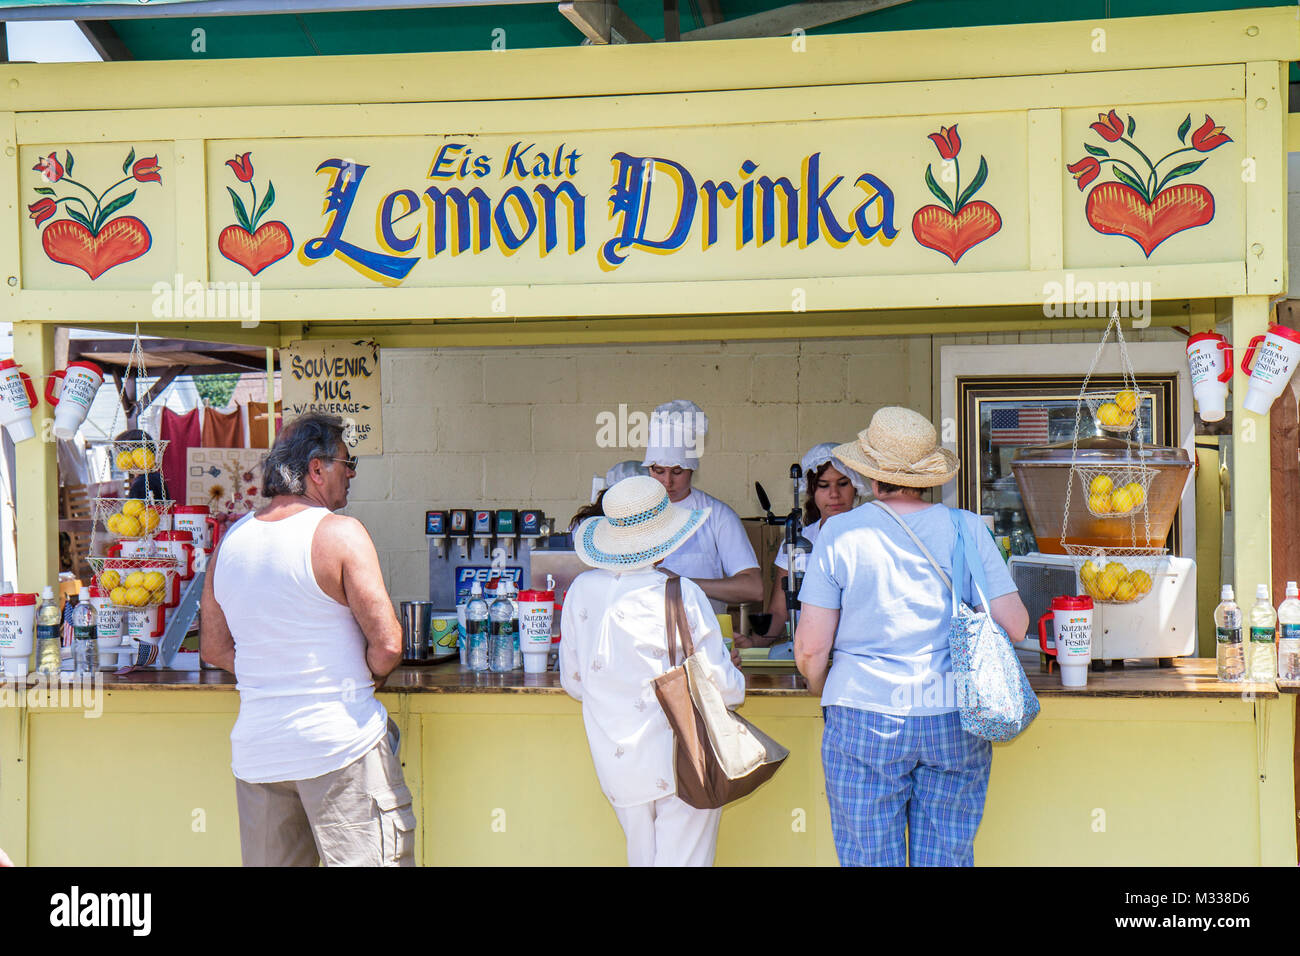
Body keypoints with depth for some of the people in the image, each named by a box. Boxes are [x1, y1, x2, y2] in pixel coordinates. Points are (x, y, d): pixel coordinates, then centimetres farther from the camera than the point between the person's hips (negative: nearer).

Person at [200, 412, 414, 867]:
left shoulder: (231, 539, 7)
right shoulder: (339, 533, -11)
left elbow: (215, 649, 14)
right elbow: (387, 644, -14)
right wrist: (359, 687, 5)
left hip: (255, 750, 7)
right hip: (339, 743, -6)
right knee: (369, 858, 0)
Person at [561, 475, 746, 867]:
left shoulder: (581, 590, 1)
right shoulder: (681, 594, -12)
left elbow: (572, 681, 11)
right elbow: (718, 681, -8)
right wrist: (737, 687, 15)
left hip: (616, 763, 5)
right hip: (681, 761, -5)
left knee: (641, 858, 17)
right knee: (682, 860, 2)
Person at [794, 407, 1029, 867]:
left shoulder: (840, 532, -4)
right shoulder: (967, 528, 0)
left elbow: (810, 646, -5)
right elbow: (1013, 625, -2)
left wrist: (823, 692, 16)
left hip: (865, 722, -2)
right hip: (955, 722, 2)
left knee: (869, 857, 7)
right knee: (948, 857, 11)